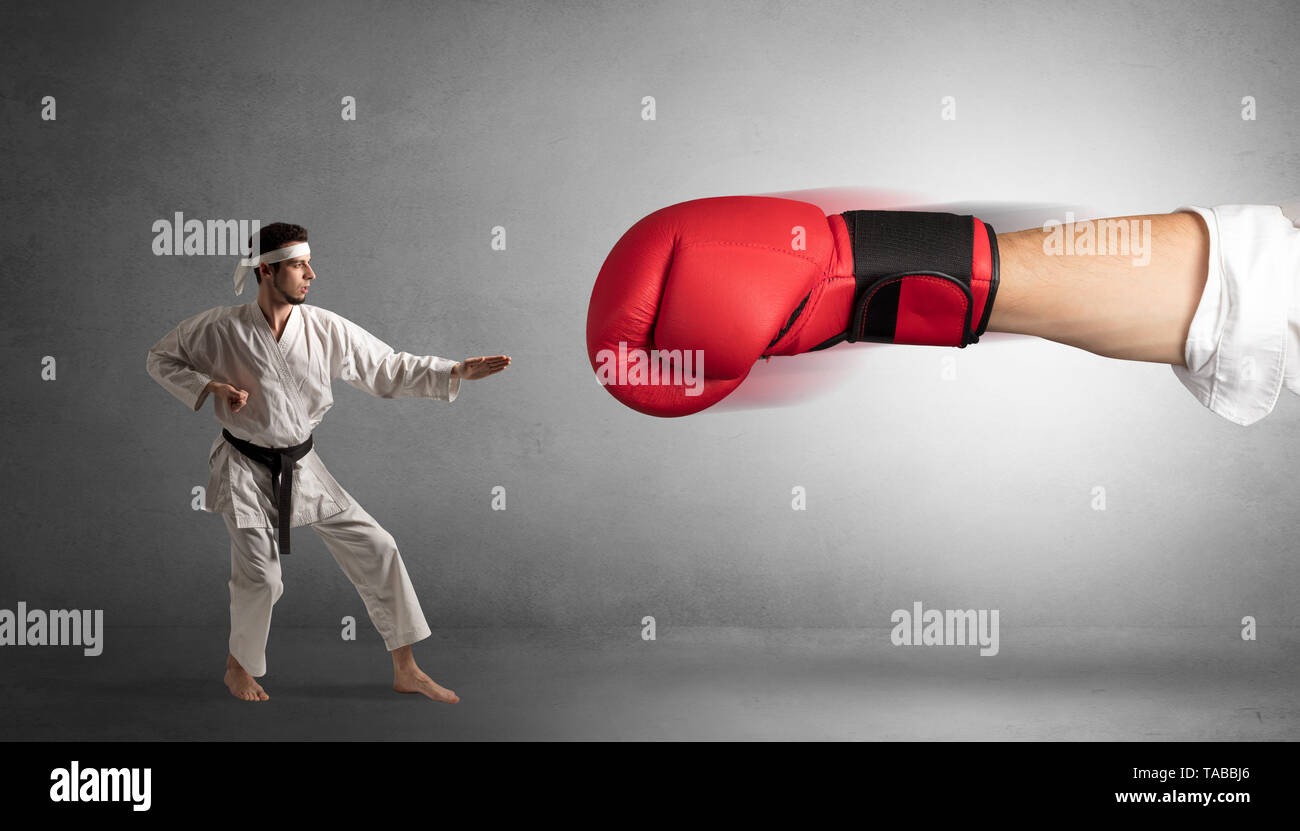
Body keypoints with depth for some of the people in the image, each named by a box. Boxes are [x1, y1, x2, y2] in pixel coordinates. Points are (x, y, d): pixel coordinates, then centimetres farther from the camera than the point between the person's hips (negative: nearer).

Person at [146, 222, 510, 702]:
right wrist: (208, 387, -17)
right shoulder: (221, 329, -14)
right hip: (245, 468, -4)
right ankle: (238, 667, 21)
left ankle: (406, 671, 12)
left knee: (375, 548, 0)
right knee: (260, 577, -12)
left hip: (300, 466, 4)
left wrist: (457, 372, -12)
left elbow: (391, 369, -2)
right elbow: (160, 359, 0)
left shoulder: (326, 329, -7)